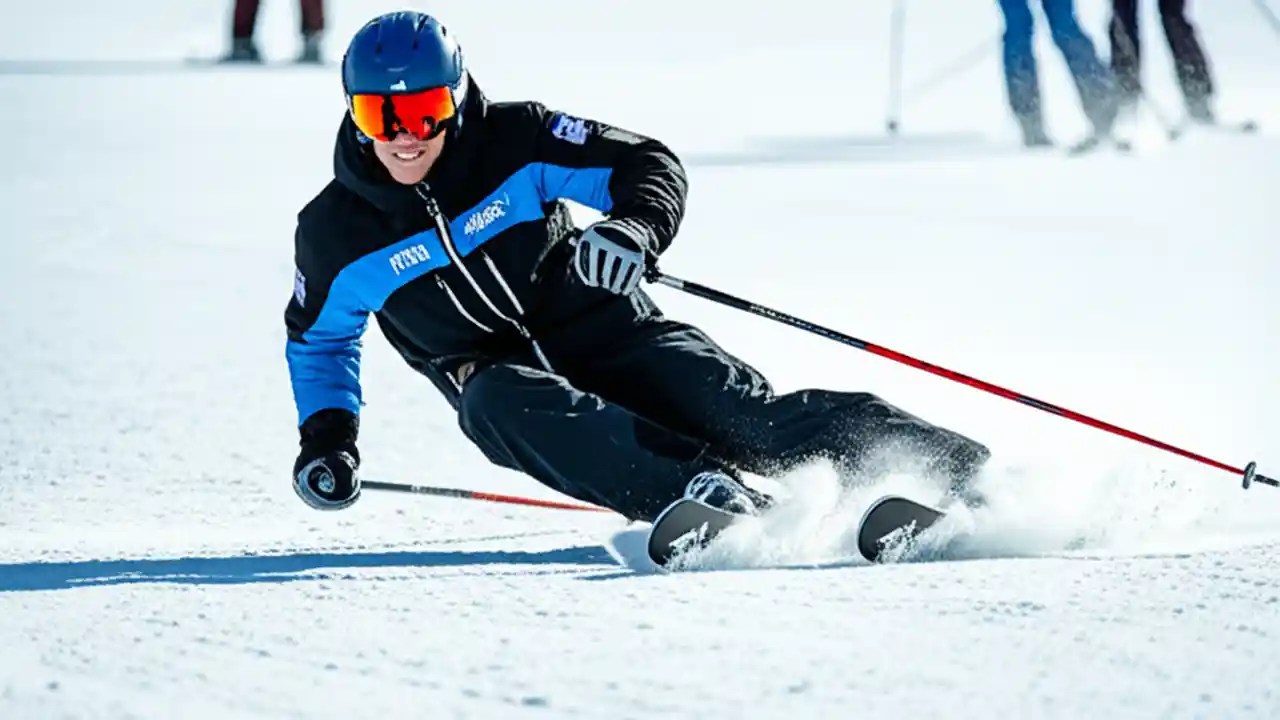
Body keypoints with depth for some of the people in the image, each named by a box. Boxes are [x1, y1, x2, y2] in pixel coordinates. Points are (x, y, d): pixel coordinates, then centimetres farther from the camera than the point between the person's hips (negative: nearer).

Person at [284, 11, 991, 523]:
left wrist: (634, 228, -25)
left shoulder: (514, 141, -8)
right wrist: (326, 437, 4)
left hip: (602, 332, -1)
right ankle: (708, 497, -52)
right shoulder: (336, 236, -3)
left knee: (738, 409, -25)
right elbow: (318, 341, 17)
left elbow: (648, 165, -4)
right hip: (499, 372, 1)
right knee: (497, 400, -36)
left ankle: (970, 475, -34)